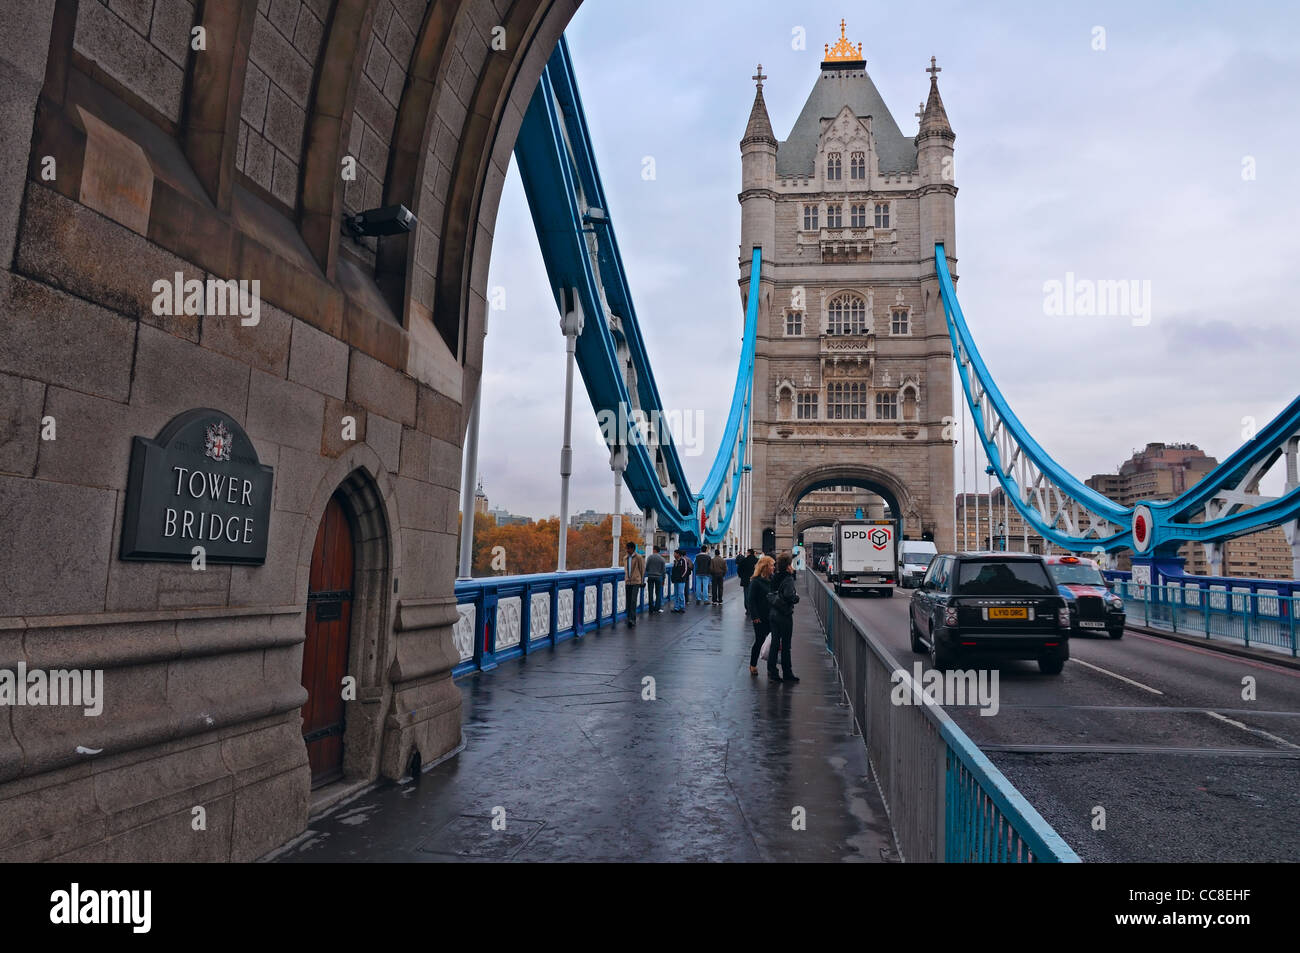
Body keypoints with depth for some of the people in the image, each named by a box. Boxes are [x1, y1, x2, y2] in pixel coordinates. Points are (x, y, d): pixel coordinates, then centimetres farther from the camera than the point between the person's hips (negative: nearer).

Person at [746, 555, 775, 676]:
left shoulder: (772, 579, 5)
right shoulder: (755, 581, -13)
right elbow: (750, 600, -13)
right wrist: (754, 616, -16)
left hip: (771, 616, 6)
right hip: (760, 618, -6)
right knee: (760, 640, 3)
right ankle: (753, 665, 20)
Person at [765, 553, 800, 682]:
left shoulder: (774, 577, 5)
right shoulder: (788, 578, -17)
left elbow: (770, 595, 8)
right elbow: (789, 595, -26)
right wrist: (797, 597, -10)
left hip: (772, 613, 6)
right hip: (784, 615, -6)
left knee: (775, 643, 12)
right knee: (785, 645, 4)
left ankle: (771, 671, 15)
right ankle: (787, 673, 13)